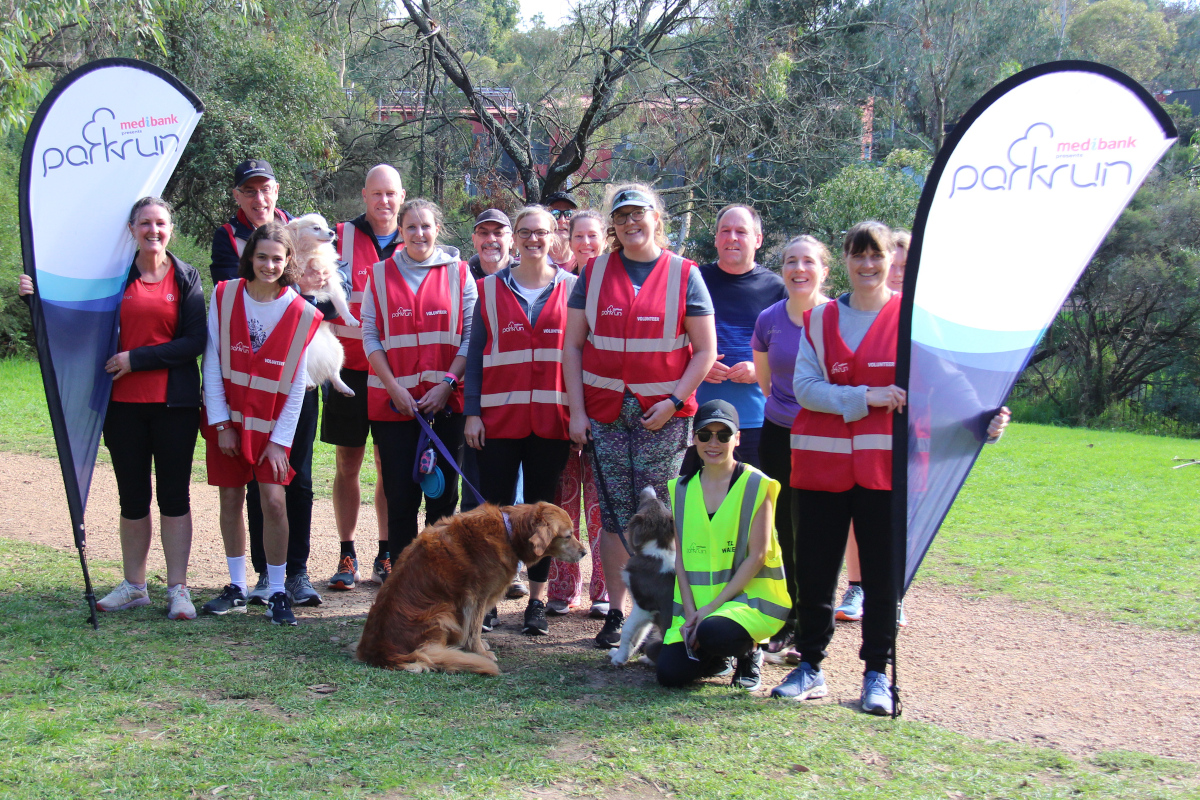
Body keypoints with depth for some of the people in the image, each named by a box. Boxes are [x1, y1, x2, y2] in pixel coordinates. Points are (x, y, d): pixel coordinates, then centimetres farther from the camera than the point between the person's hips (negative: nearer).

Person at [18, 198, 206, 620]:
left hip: (174, 402, -2)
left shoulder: (186, 277, 2)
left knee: (174, 495, 2)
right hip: (123, 403, 2)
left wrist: (137, 358, -12)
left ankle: (178, 588, 10)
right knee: (132, 497, 9)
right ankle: (134, 585, 21)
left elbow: (195, 342, -5)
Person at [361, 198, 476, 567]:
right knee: (400, 495, 1)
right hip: (392, 402, 0)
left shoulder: (458, 273, 6)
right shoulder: (381, 274, 9)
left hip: (446, 401, 0)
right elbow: (370, 336, 4)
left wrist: (447, 384, -10)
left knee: (443, 495, 3)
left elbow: (471, 336, 1)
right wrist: (394, 388, -7)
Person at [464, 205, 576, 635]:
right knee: (494, 504, 2)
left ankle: (537, 599, 14)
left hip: (552, 418, 0)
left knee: (542, 506, 6)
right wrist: (472, 412, -1)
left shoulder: (571, 288, 5)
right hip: (499, 416, 0)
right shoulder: (491, 288, 7)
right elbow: (475, 354, 7)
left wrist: (580, 412, -1)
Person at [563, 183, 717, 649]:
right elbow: (573, 345, 8)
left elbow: (704, 351, 2)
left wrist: (673, 401, -9)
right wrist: (576, 411, 0)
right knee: (616, 515, 3)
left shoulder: (684, 275, 4)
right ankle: (616, 612, 12)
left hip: (663, 416, -2)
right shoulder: (594, 273, 9)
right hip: (605, 413, 2)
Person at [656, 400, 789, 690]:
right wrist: (690, 612, -9)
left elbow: (756, 556, -10)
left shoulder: (756, 486, -6)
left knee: (713, 633, -35)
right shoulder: (683, 489, 7)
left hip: (750, 596, -4)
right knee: (670, 673, -14)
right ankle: (719, 657, 19)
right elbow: (681, 557, 5)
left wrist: (712, 607, -16)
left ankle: (749, 654, 2)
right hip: (696, 601, 4)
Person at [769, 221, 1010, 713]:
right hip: (821, 463, 2)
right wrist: (864, 398, -16)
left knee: (883, 574, 3)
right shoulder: (820, 320, 8)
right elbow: (805, 387, -3)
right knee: (813, 570, 6)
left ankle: (877, 673, 16)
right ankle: (810, 667, 20)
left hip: (886, 464, -2)